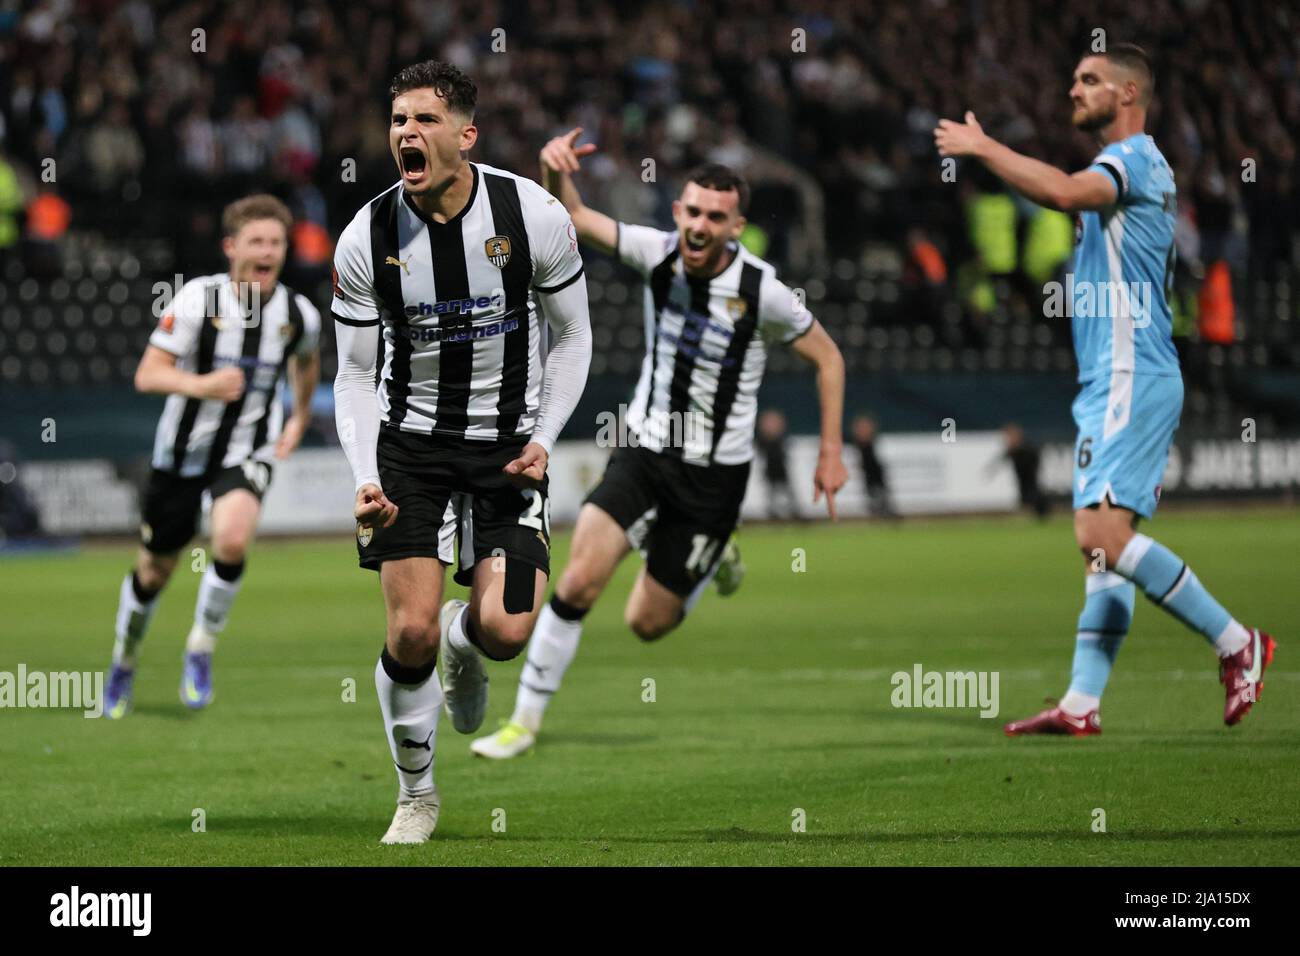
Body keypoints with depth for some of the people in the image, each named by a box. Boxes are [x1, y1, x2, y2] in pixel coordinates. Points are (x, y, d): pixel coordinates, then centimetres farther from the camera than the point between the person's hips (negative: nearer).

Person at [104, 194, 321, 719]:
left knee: (232, 540, -28)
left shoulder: (299, 314, -6)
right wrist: (201, 385, -36)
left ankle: (200, 650, -6)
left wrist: (299, 419, 17)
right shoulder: (199, 298, -16)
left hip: (249, 453, 1)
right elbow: (147, 374, -19)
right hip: (184, 450, -1)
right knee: (153, 572, 10)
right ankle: (124, 664, 38)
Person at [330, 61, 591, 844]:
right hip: (410, 441, 0)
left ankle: (463, 640, 27)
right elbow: (356, 373, -1)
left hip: (509, 446, 0)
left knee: (507, 630, -14)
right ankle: (417, 793, 14)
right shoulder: (367, 239, -10)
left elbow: (572, 335, 1)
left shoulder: (535, 215, -12)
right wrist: (365, 479, -15)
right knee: (410, 631, -11)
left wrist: (544, 440, -10)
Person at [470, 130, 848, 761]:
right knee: (579, 582, -17)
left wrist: (830, 454, -1)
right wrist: (554, 172, -39)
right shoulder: (657, 253, -9)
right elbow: (572, 218, -17)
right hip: (643, 450, 2)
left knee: (647, 622, 3)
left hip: (713, 475, -2)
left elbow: (827, 358, -1)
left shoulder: (762, 291, -16)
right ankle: (525, 721, -2)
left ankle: (713, 561, 36)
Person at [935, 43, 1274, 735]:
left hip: (1130, 379, -10)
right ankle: (1082, 704, 0)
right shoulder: (1136, 169, 22)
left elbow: (1065, 192, -30)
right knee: (1100, 542, 4)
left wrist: (982, 147, -20)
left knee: (1102, 534, -17)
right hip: (1113, 383, 10)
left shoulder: (1134, 158, -10)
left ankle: (1236, 643, -9)